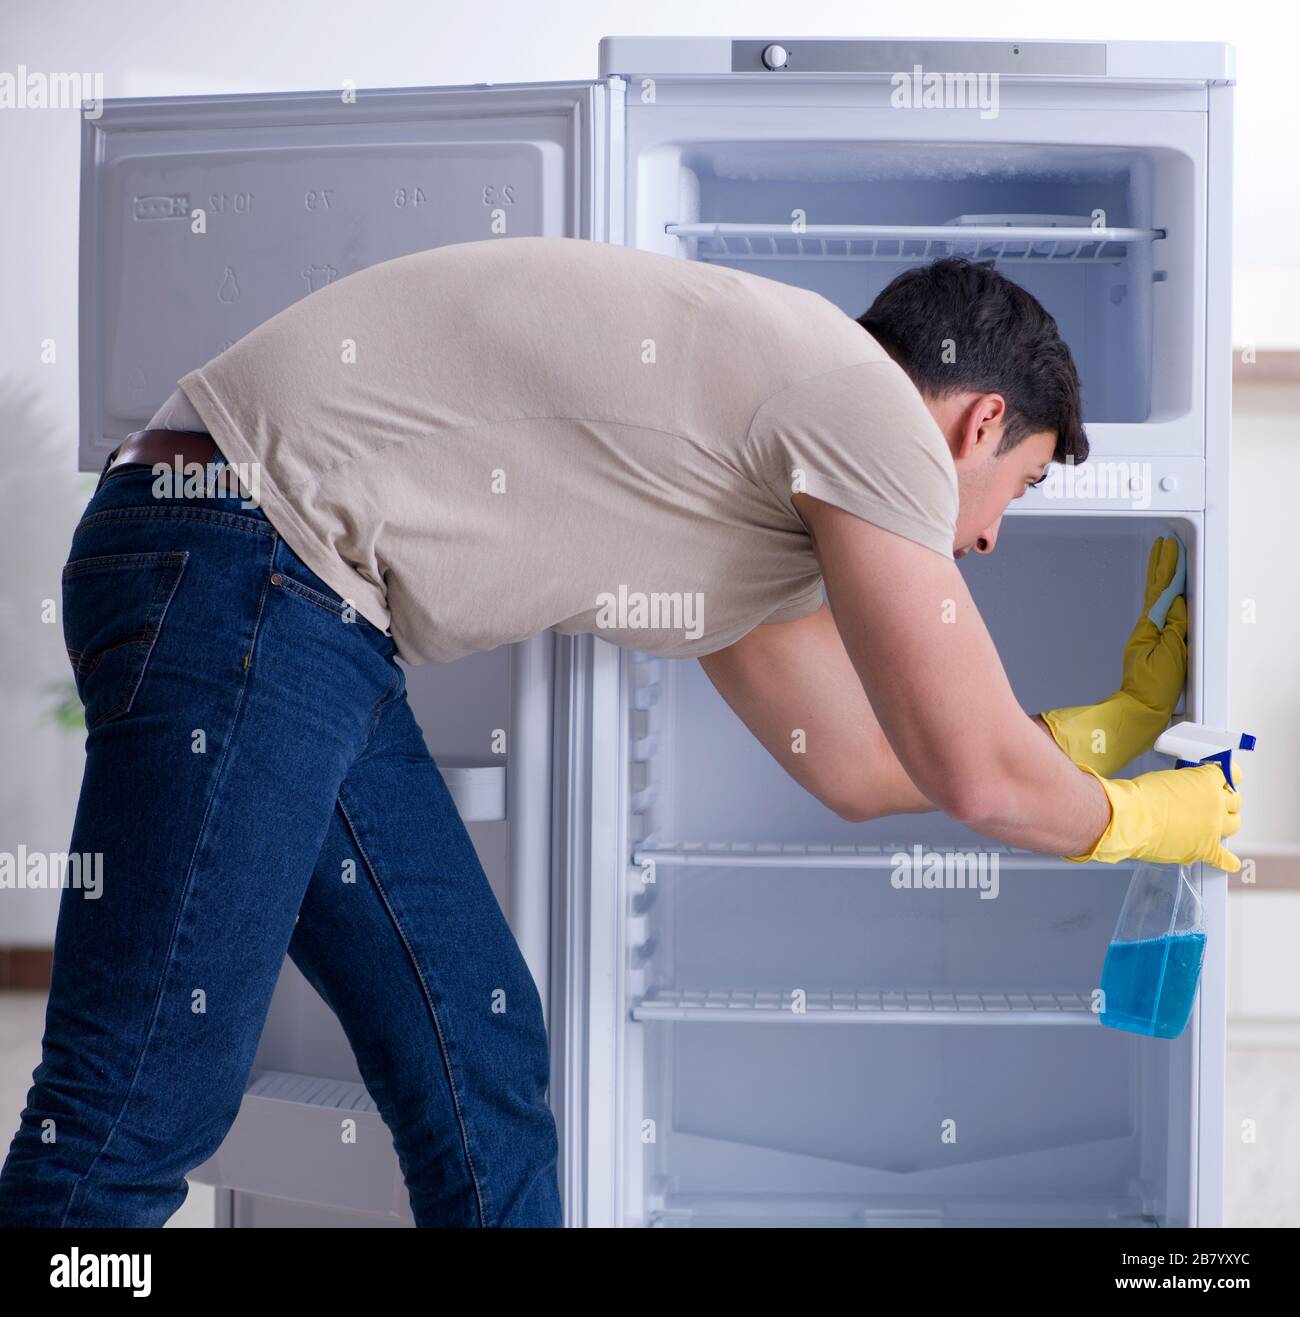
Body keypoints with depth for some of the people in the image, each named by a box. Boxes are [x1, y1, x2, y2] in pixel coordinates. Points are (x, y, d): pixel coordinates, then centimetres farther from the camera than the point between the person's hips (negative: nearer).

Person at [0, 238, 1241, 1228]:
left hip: (309, 618, 10)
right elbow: (974, 776, -5)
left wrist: (1123, 716, 36)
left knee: (479, 1061, 11)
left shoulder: (766, 505, 23)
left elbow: (859, 765, 29)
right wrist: (1119, 819, 16)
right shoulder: (868, 395, -6)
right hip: (237, 565, -10)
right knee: (140, 1111, -9)